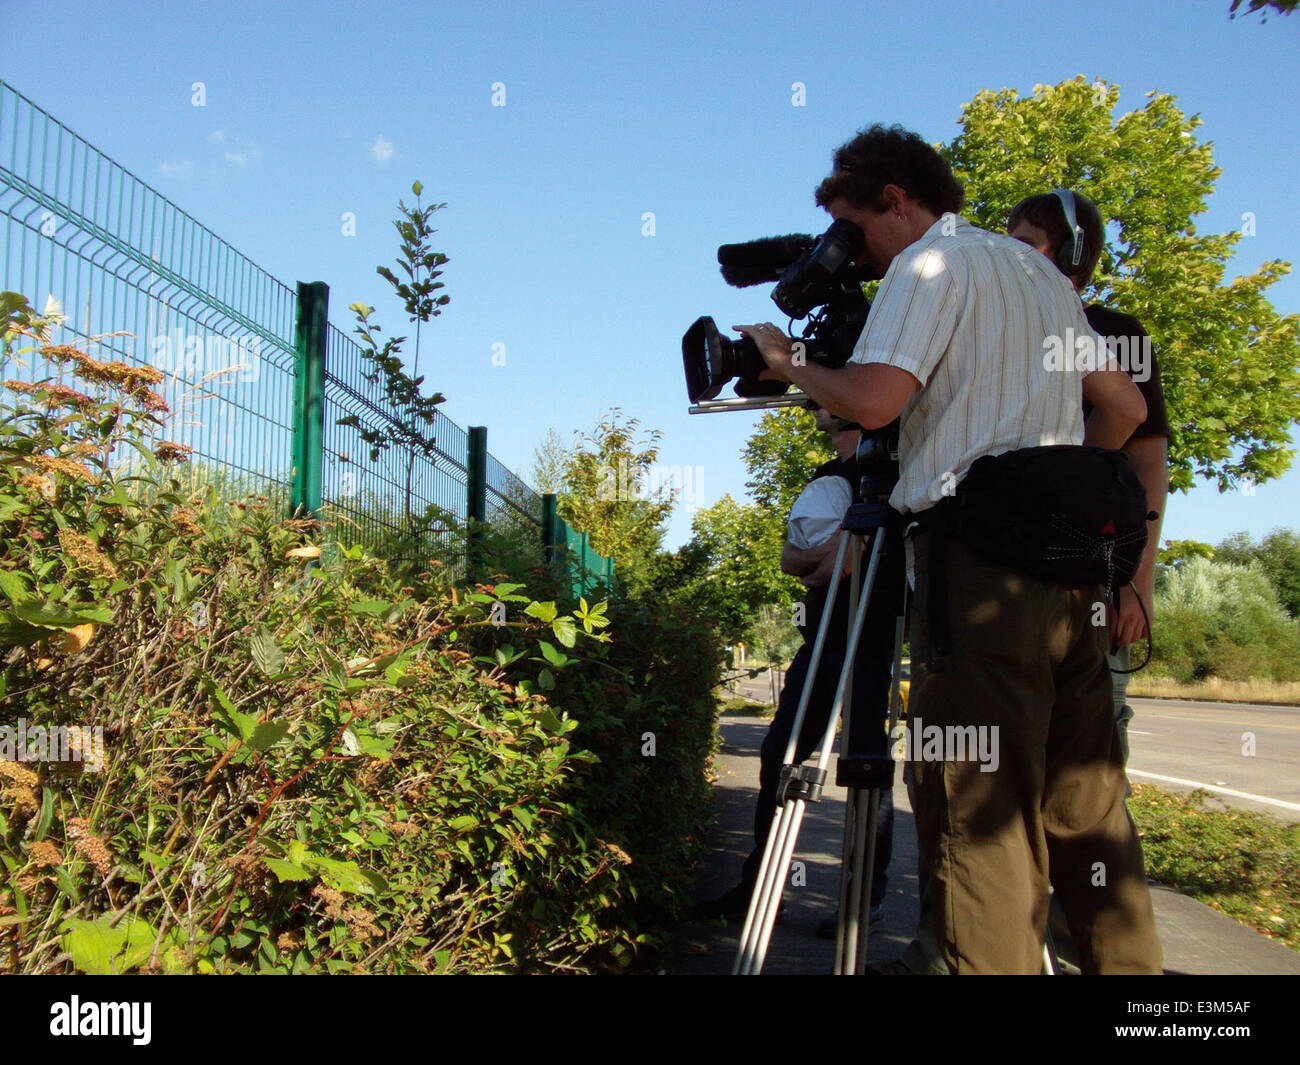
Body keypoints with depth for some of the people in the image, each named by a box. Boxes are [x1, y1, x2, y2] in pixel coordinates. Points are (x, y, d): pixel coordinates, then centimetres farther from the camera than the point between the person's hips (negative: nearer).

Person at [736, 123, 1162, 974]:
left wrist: (787, 362, 0)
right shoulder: (1043, 271, 23)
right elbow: (1126, 406, 23)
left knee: (977, 809, -6)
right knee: (1086, 801, 12)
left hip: (978, 549, -9)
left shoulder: (930, 264, -2)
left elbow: (874, 399, -17)